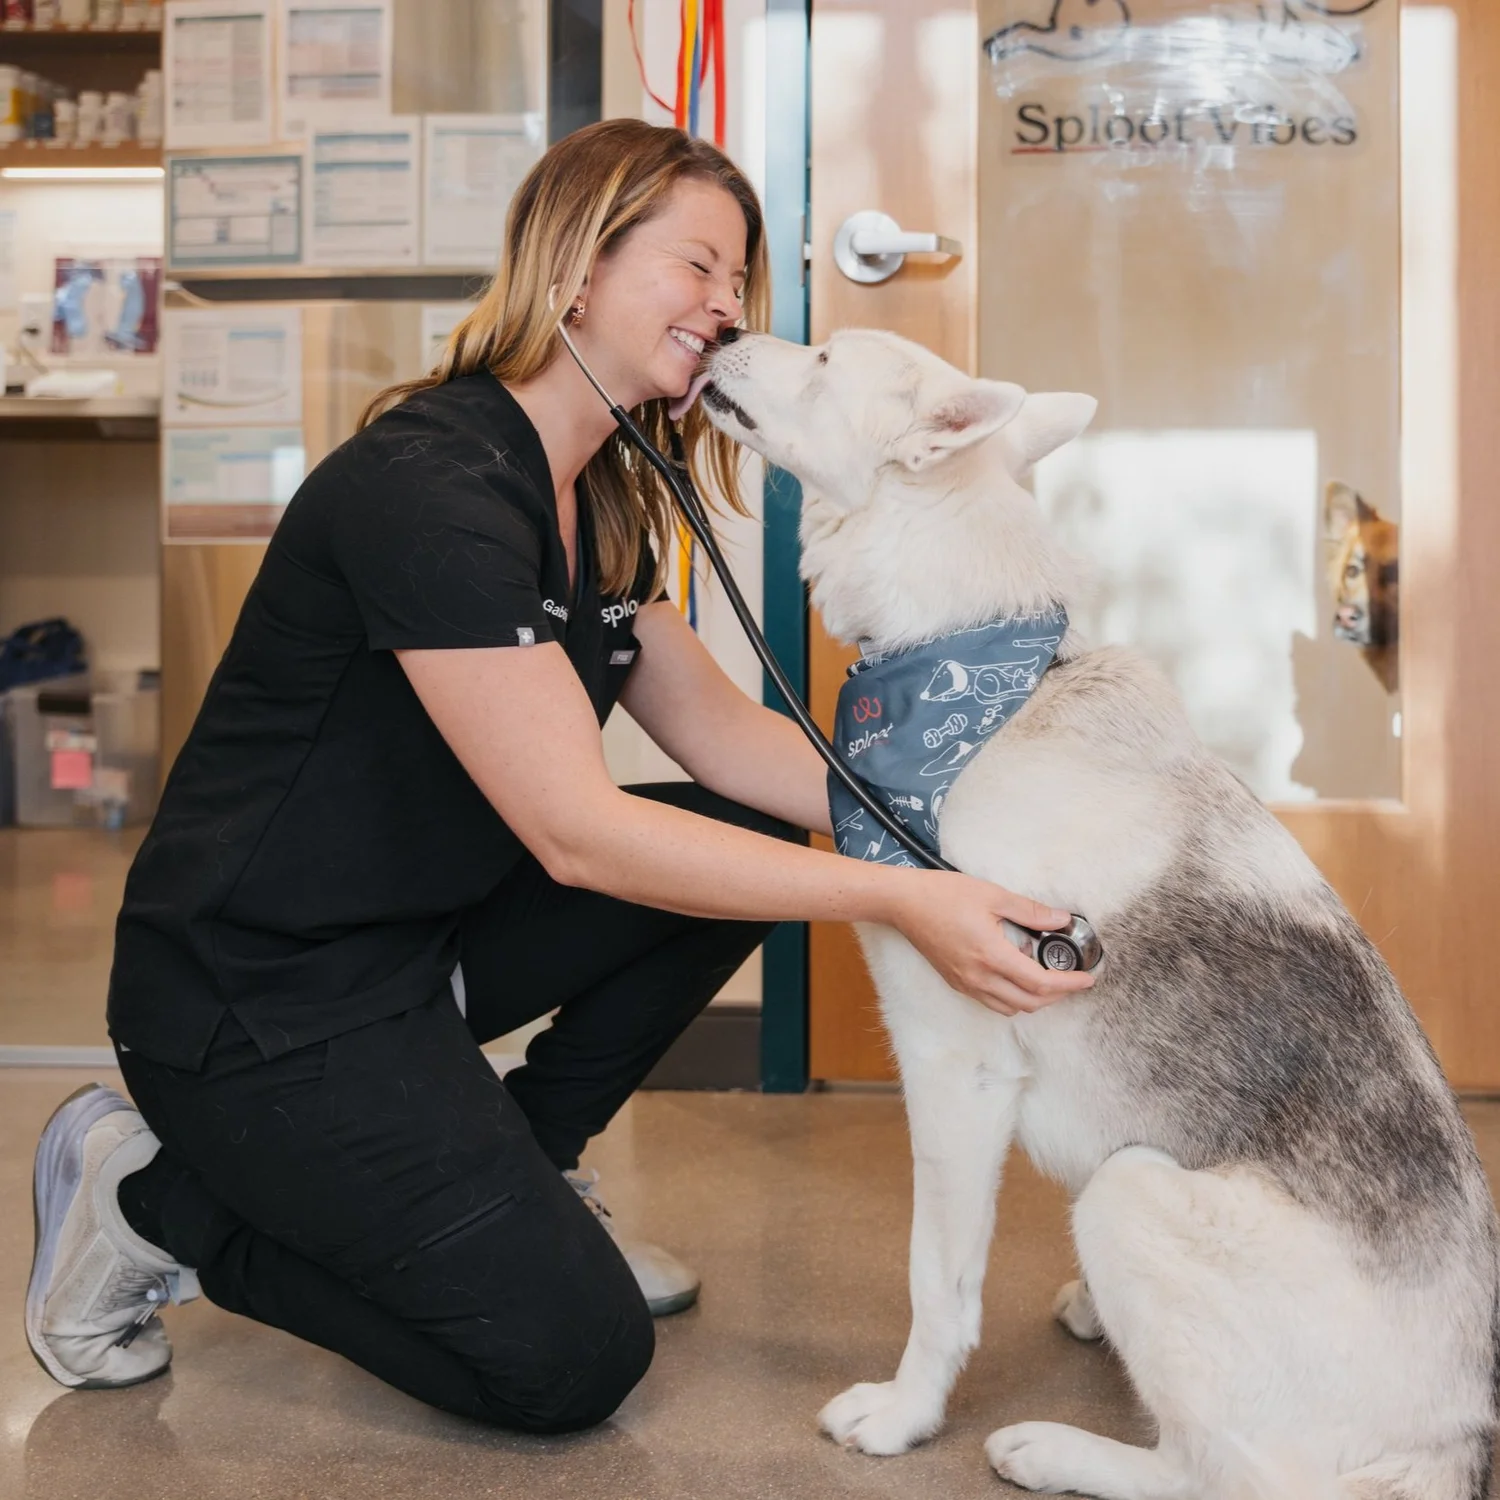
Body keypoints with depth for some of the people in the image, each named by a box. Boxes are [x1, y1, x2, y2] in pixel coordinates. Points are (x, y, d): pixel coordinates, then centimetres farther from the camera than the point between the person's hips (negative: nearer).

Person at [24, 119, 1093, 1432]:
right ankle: (161, 1201, 4)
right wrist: (892, 898, -30)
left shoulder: (600, 502, 5)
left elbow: (716, 730, 7)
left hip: (423, 931, 9)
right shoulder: (428, 485, -25)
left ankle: (513, 1182, 12)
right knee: (570, 1359, -10)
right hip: (256, 1002, -9)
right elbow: (576, 832, -28)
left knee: (757, 838, 1)